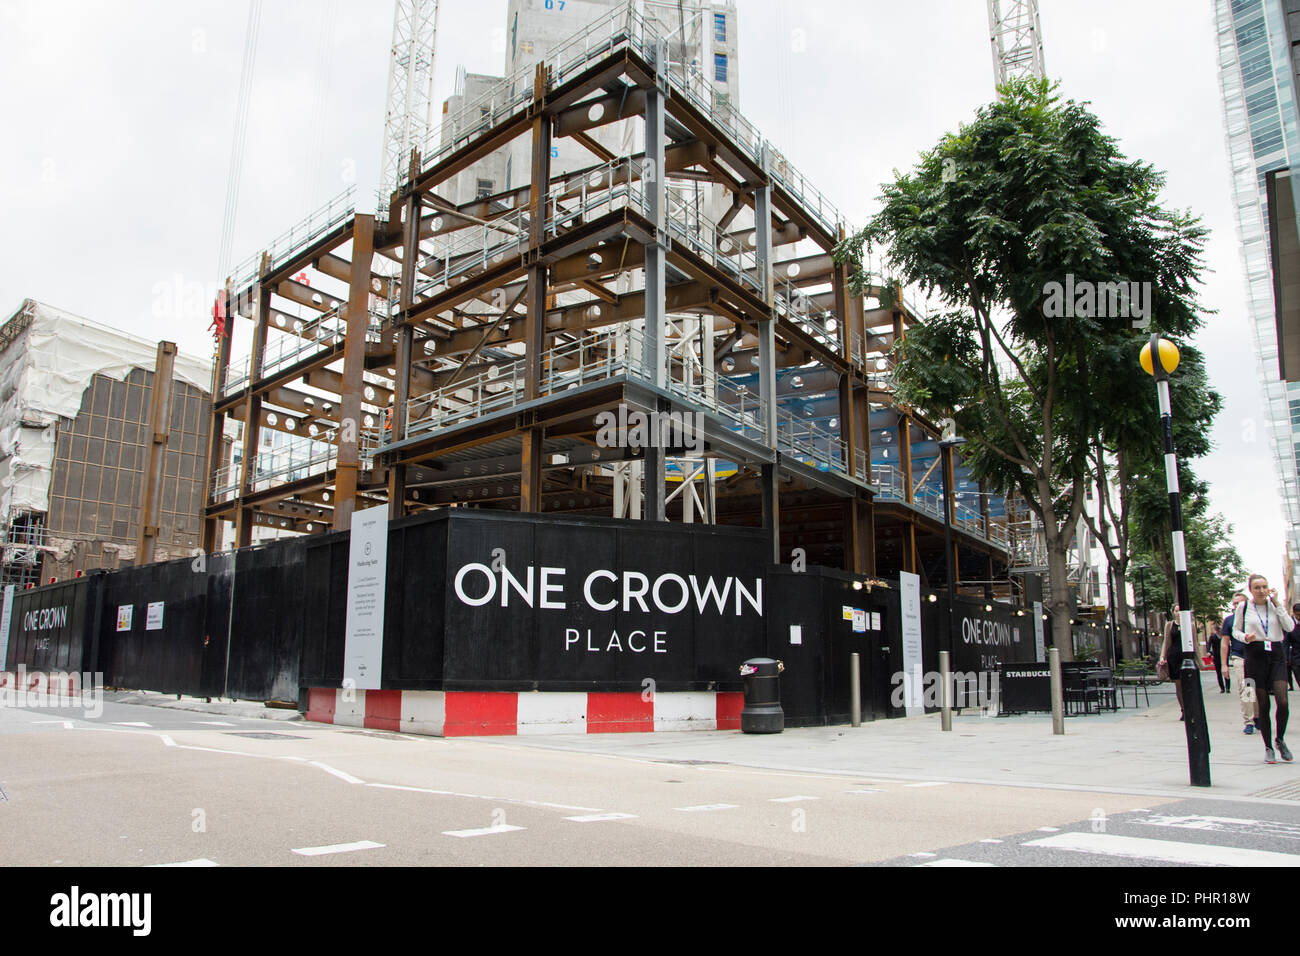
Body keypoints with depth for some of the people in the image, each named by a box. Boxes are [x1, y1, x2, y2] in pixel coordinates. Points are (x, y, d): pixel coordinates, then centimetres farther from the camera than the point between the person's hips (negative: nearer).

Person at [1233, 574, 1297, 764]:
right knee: (1263, 705, 2)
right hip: (1256, 655, -1)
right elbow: (1235, 630, 11)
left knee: (1282, 701, -12)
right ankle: (1268, 747, 15)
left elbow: (1290, 627, -5)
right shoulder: (1243, 607, 3)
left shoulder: (1274, 605, 7)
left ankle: (1280, 739, 13)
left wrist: (1277, 604, -8)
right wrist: (1245, 637, -11)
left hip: (1277, 655, 1)